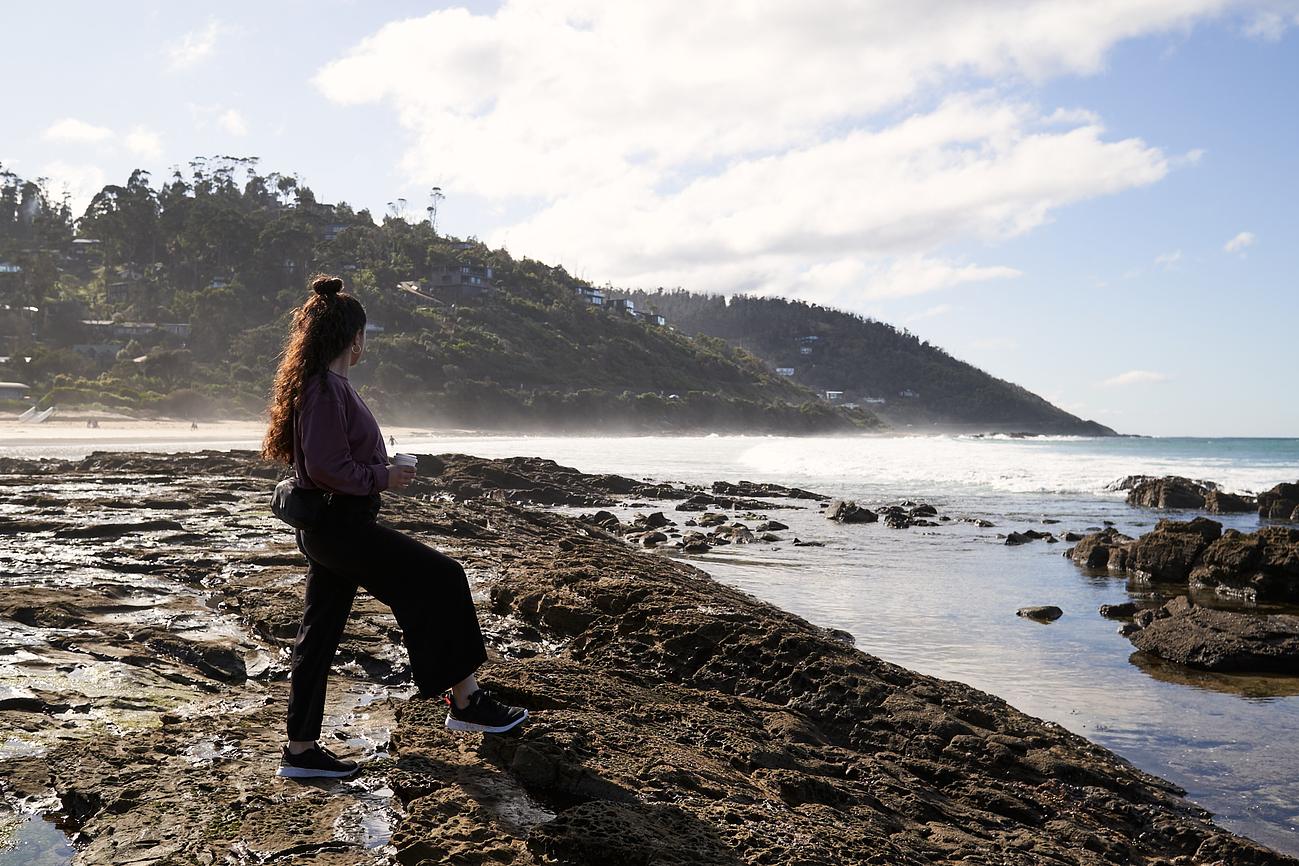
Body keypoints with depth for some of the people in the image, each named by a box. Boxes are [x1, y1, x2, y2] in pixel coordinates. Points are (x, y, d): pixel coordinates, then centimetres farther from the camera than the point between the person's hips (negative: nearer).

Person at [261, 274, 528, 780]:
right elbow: (326, 466, -24)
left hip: (328, 524, 11)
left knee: (319, 633, 12)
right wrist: (382, 478, -14)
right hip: (339, 525, -11)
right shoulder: (326, 387, -17)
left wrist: (378, 471, 14)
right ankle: (465, 700, 2)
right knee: (441, 578, -5)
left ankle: (301, 750, 19)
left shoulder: (320, 382, 15)